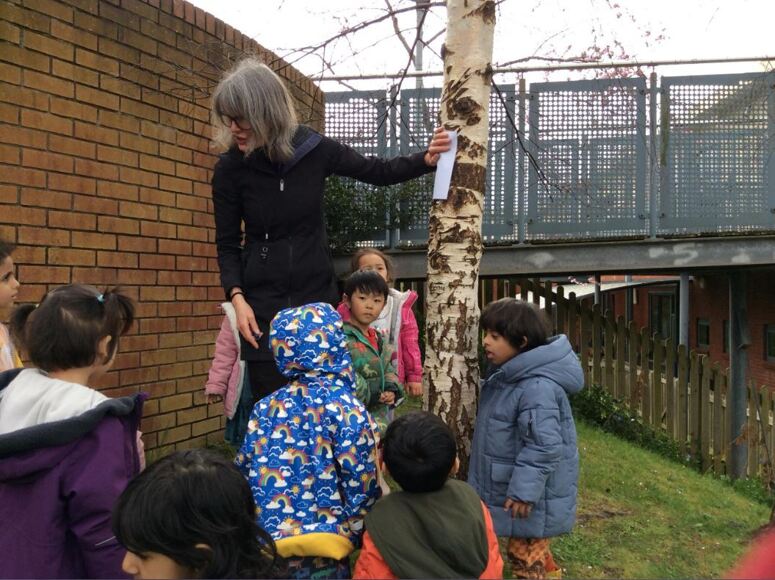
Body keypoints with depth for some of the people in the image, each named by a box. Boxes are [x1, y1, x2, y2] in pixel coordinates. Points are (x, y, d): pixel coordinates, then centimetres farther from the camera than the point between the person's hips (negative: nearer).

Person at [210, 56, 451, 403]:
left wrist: (425, 161, -10)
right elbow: (227, 244, -1)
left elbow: (378, 172, 6)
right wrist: (236, 296, -16)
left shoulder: (313, 149, -7)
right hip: (262, 302, -1)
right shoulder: (230, 169, -8)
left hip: (316, 295, 1)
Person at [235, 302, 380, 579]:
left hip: (266, 540, 4)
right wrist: (359, 534, 4)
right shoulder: (346, 409, -11)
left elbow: (243, 472, 7)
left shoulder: (266, 408, 2)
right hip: (322, 546, -4)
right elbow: (361, 483, -11)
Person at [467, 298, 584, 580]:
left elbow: (543, 446, -30)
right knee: (532, 553, 24)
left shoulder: (537, 387, -29)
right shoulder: (509, 374, 4)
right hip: (520, 486, 10)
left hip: (530, 494, -10)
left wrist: (524, 490, -27)